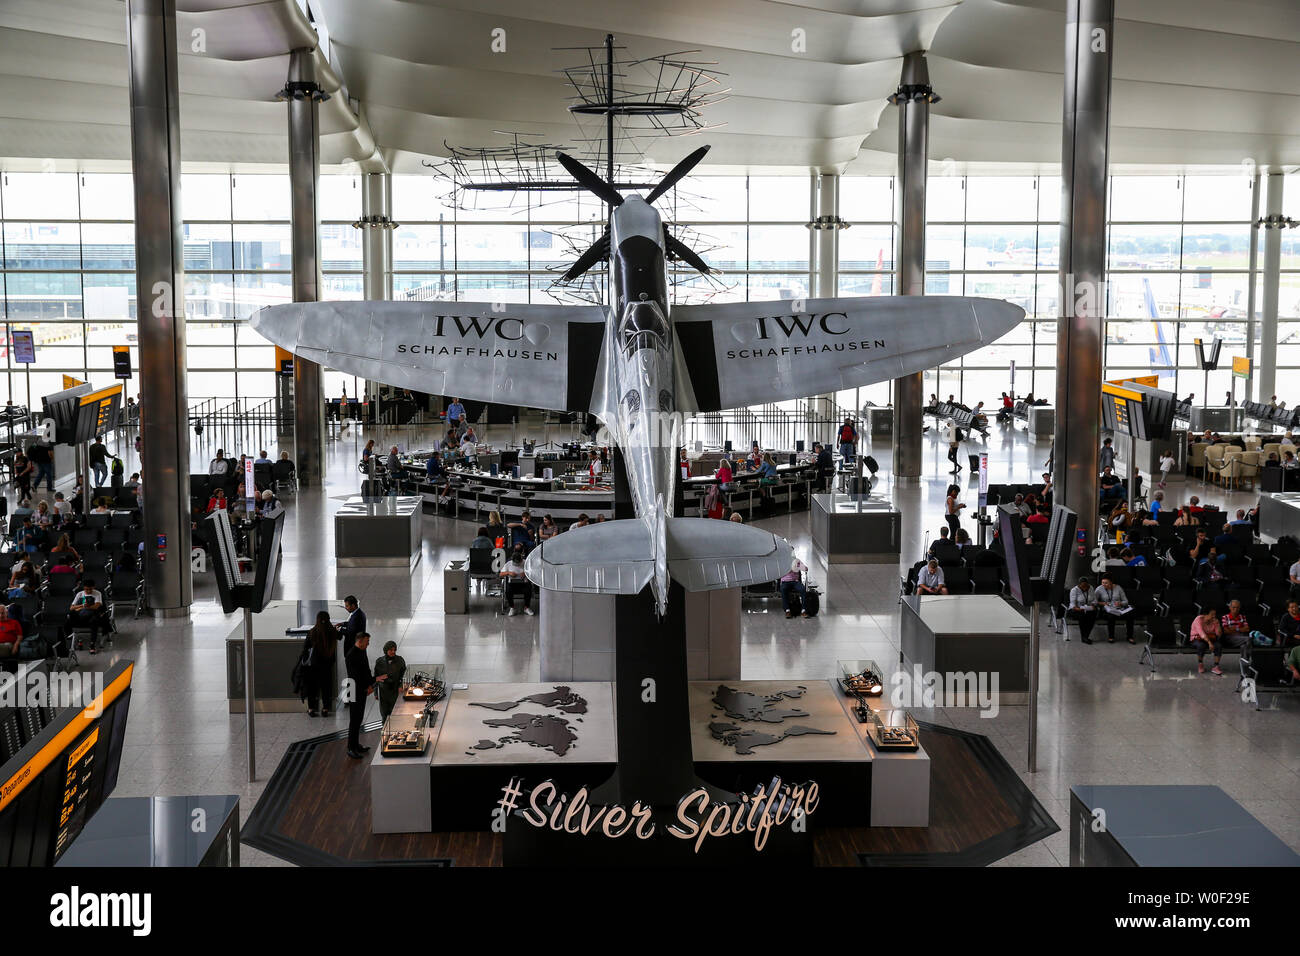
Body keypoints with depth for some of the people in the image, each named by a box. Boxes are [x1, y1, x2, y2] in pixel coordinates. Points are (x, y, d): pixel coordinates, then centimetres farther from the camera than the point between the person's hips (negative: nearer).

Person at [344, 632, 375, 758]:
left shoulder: (362, 651, 8)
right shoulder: (351, 655, -21)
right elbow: (355, 676, -22)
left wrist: (370, 685, 2)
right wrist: (368, 687, -14)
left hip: (363, 691, 9)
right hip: (355, 692, -9)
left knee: (358, 720, 16)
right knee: (354, 721, -2)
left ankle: (356, 745, 25)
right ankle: (351, 749, 5)